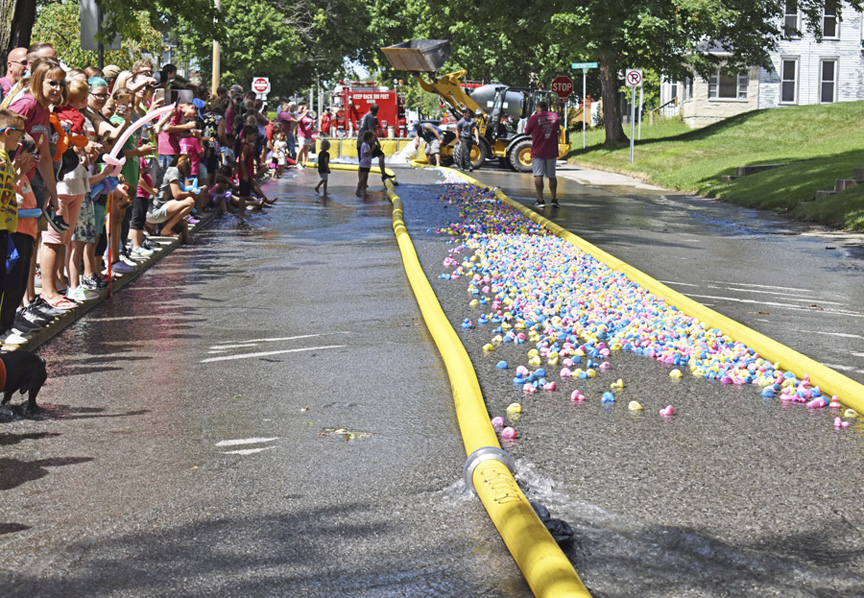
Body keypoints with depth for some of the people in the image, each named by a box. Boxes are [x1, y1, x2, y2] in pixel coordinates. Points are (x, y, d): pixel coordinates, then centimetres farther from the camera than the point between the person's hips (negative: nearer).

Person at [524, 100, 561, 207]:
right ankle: (554, 199, 10)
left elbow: (527, 132, 4)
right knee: (552, 176, 12)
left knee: (538, 176, -4)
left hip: (537, 151, -3)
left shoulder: (534, 118, -8)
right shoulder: (554, 116, 5)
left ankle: (540, 200, -10)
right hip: (551, 151, 4)